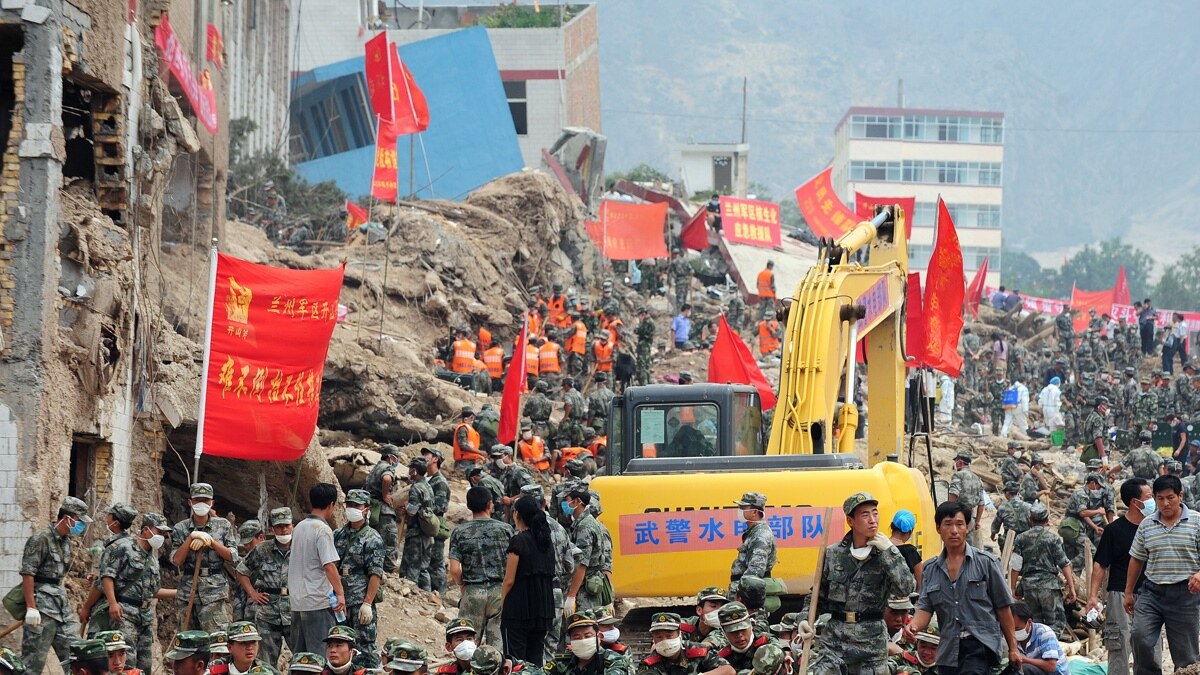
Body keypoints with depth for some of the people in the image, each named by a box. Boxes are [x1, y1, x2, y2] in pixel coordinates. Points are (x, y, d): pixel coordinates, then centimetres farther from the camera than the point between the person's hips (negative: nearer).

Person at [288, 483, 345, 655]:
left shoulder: (299, 528, 13)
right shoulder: (323, 529, -12)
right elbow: (329, 565, -19)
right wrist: (340, 593, -17)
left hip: (297, 601, 8)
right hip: (318, 601, -8)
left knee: (299, 653, 10)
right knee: (320, 654, -7)